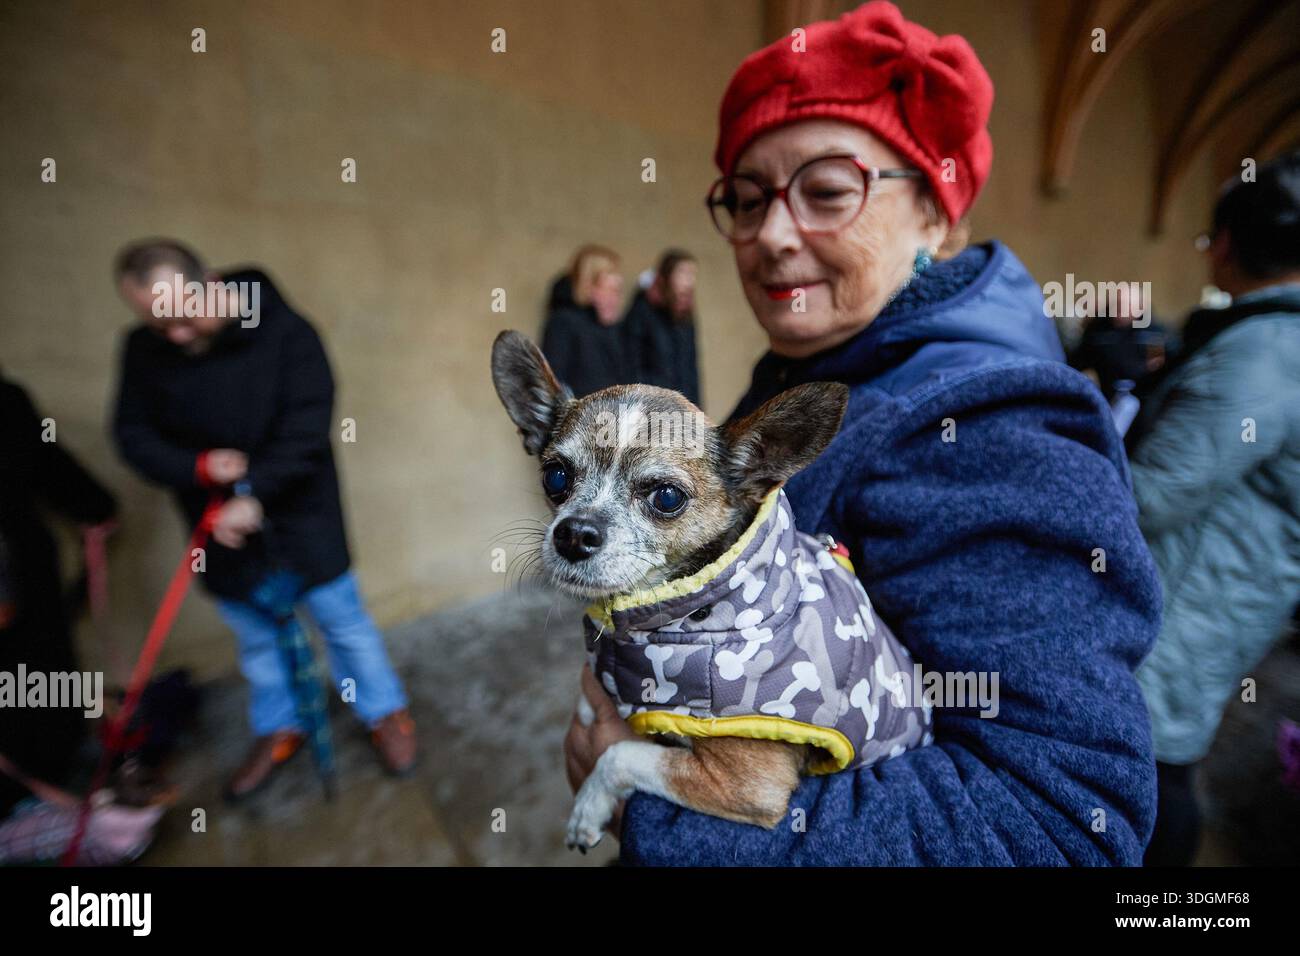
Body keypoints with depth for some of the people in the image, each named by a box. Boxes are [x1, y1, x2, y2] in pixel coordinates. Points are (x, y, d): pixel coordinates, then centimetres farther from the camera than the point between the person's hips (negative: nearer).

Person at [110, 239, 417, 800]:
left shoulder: (284, 331, -16)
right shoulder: (144, 349, -4)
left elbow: (307, 427, -20)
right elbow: (134, 435, 0)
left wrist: (255, 497, -25)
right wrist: (199, 467, -19)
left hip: (300, 516, -3)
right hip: (220, 524, 4)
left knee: (343, 620, 9)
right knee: (255, 637, 18)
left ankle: (385, 714, 29)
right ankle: (277, 732, 40)